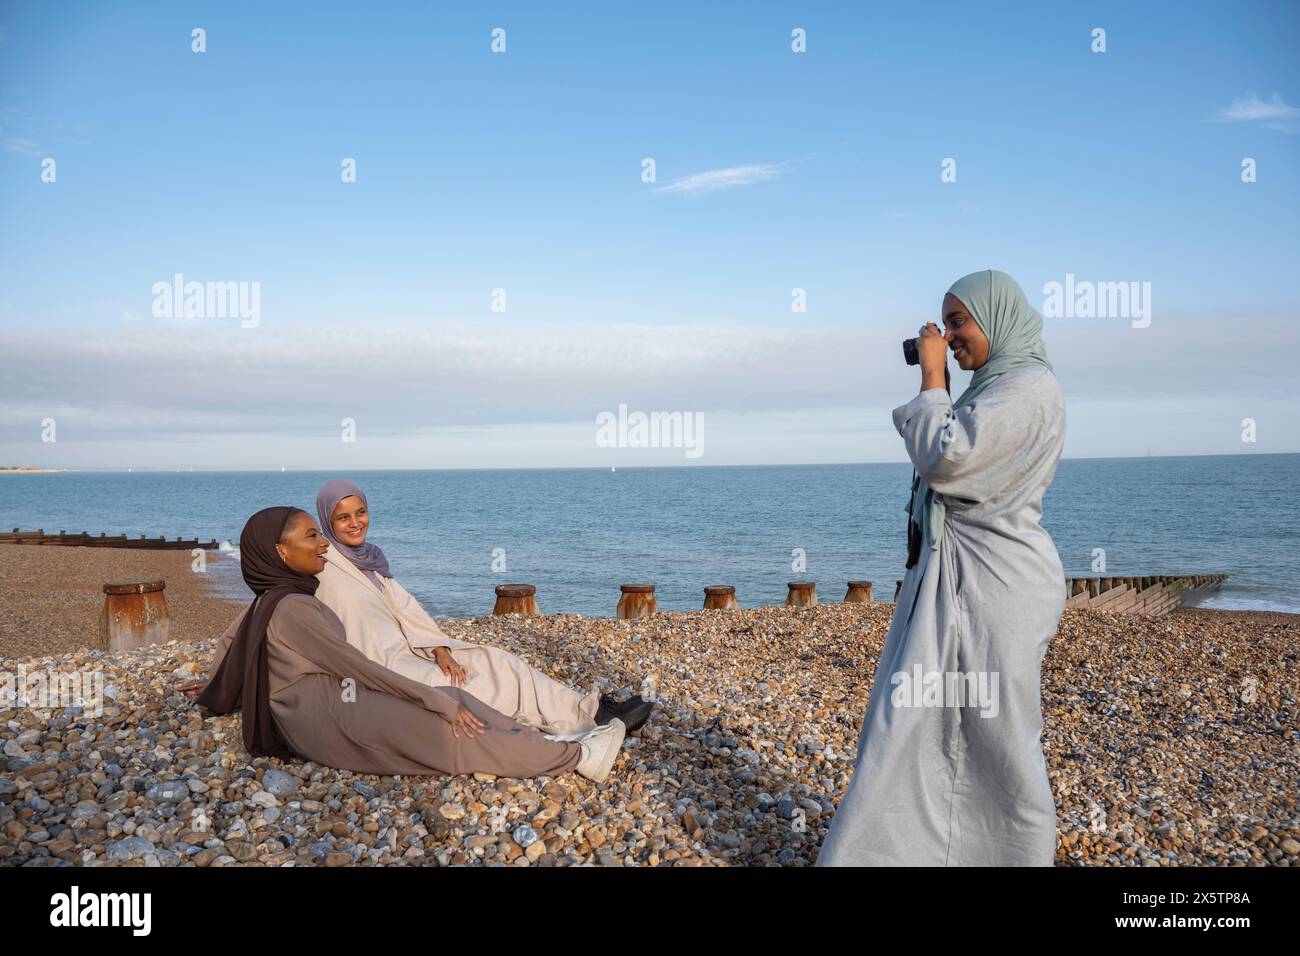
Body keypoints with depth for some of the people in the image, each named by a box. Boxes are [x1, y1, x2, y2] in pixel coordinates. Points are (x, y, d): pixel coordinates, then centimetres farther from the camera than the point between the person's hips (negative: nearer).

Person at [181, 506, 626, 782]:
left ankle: (544, 742, -7)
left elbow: (232, 637, 27)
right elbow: (357, 667, -21)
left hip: (330, 700, 10)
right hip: (324, 717, -10)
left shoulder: (272, 597, 12)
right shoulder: (292, 607, -19)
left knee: (455, 699, -1)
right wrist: (439, 701, -19)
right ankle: (577, 756, -13)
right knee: (456, 734, -14)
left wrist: (216, 690, 45)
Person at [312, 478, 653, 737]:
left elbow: (404, 608, 4)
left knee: (493, 660, -8)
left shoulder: (369, 558, 11)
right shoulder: (323, 570, -12)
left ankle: (590, 711, -14)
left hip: (405, 647, 7)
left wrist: (440, 651, -9)